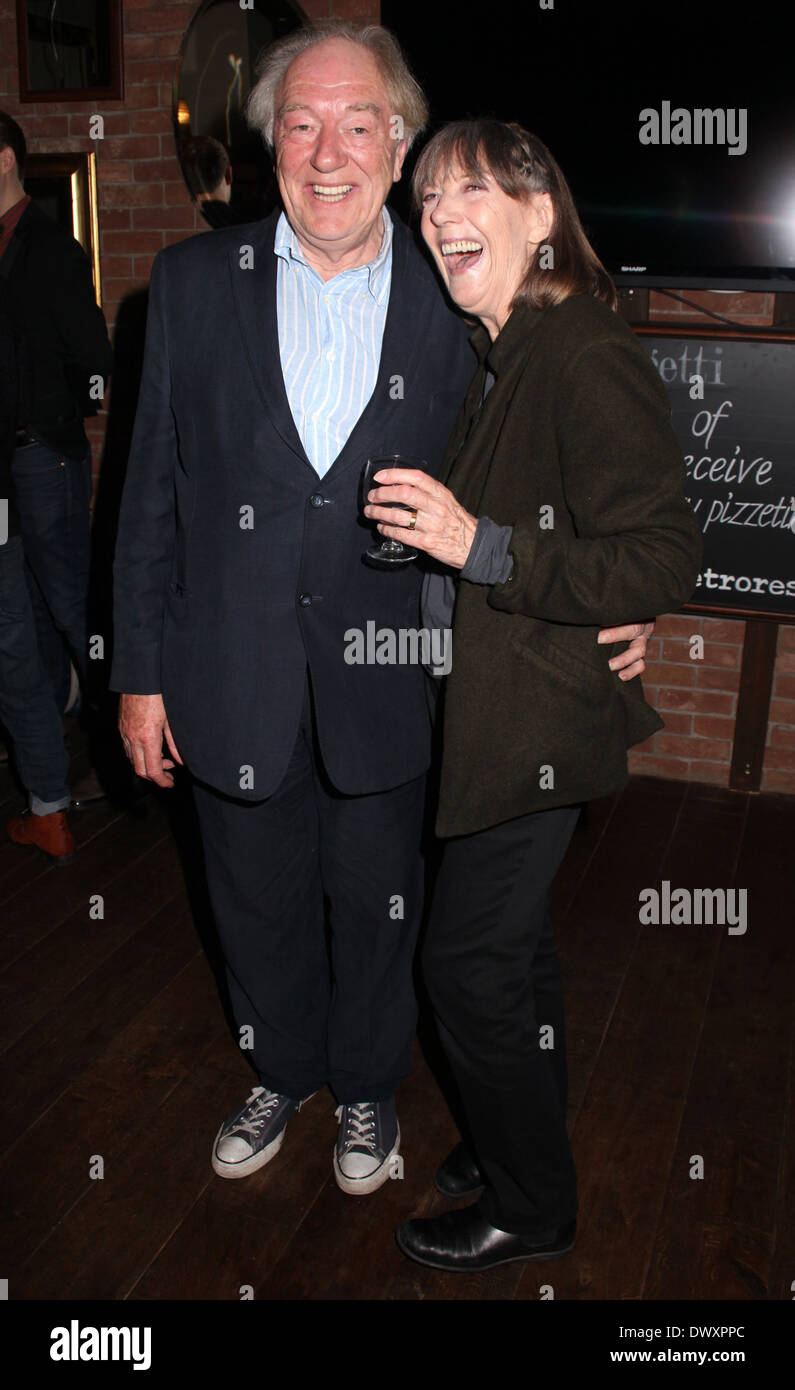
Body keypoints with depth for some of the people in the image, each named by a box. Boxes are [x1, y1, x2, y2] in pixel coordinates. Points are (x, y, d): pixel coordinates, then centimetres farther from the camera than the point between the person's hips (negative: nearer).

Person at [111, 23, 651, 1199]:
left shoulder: (453, 297, -3)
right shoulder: (193, 282, -1)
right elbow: (153, 491, 0)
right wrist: (140, 671, 0)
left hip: (385, 683, -1)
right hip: (233, 679, 1)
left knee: (376, 904, 17)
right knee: (259, 903, 19)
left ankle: (368, 1086, 45)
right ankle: (284, 1071, 48)